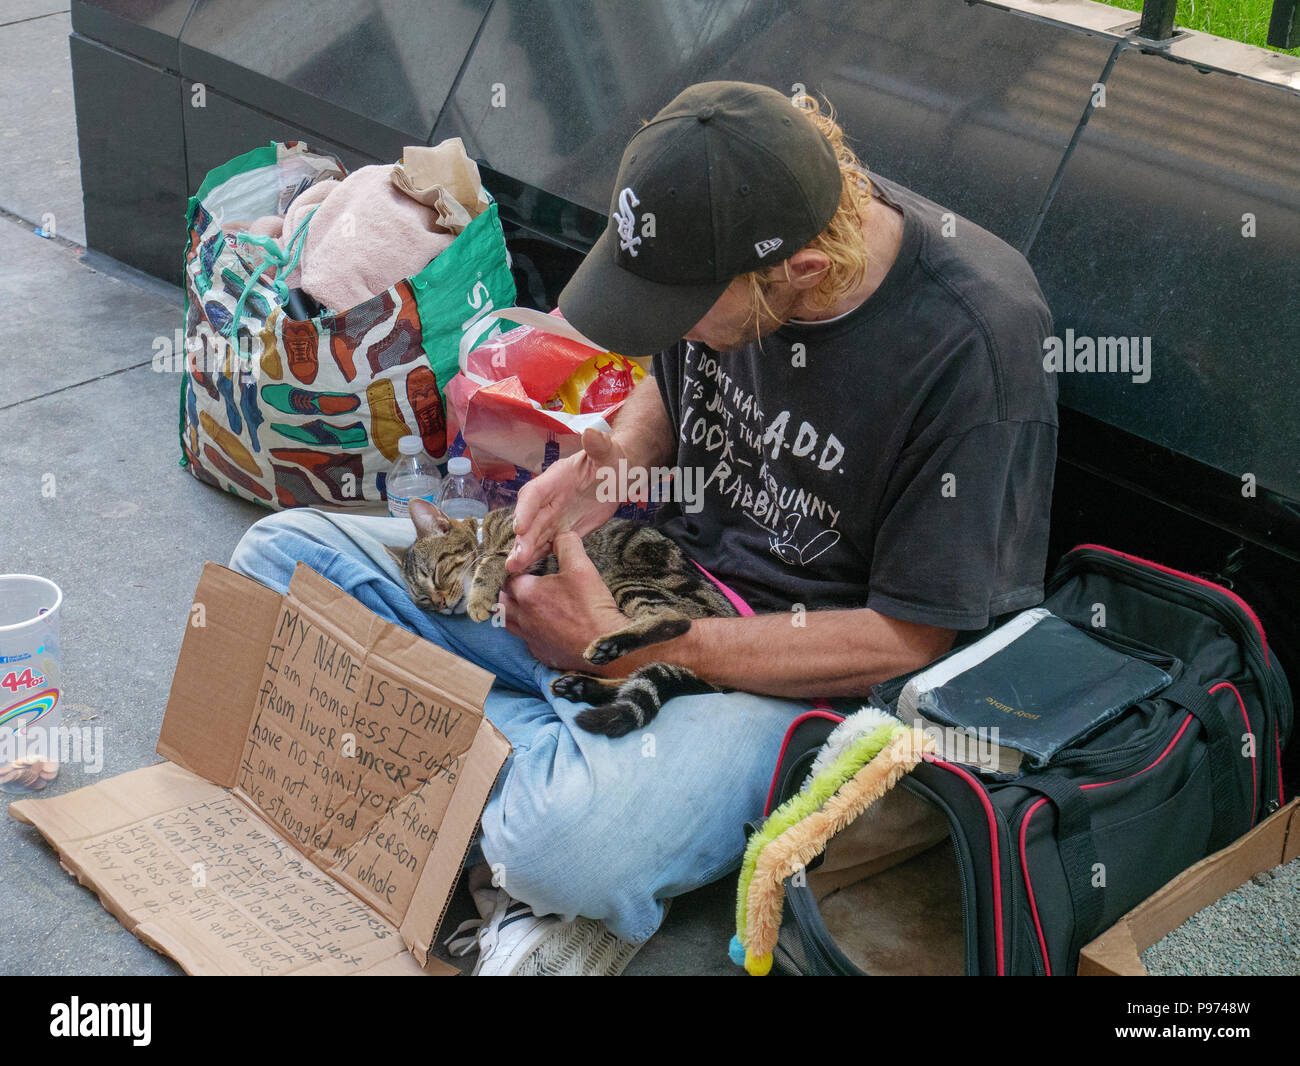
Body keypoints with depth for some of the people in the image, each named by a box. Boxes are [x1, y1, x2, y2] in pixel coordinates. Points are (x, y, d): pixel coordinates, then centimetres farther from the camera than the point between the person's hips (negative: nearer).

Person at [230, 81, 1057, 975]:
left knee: (569, 841, -39)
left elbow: (910, 639, -20)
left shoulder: (978, 340, -25)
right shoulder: (718, 237, -7)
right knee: (279, 558, -3)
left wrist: (629, 650, -20)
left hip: (807, 665, -7)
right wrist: (615, 459, -8)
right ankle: (573, 763, -14)